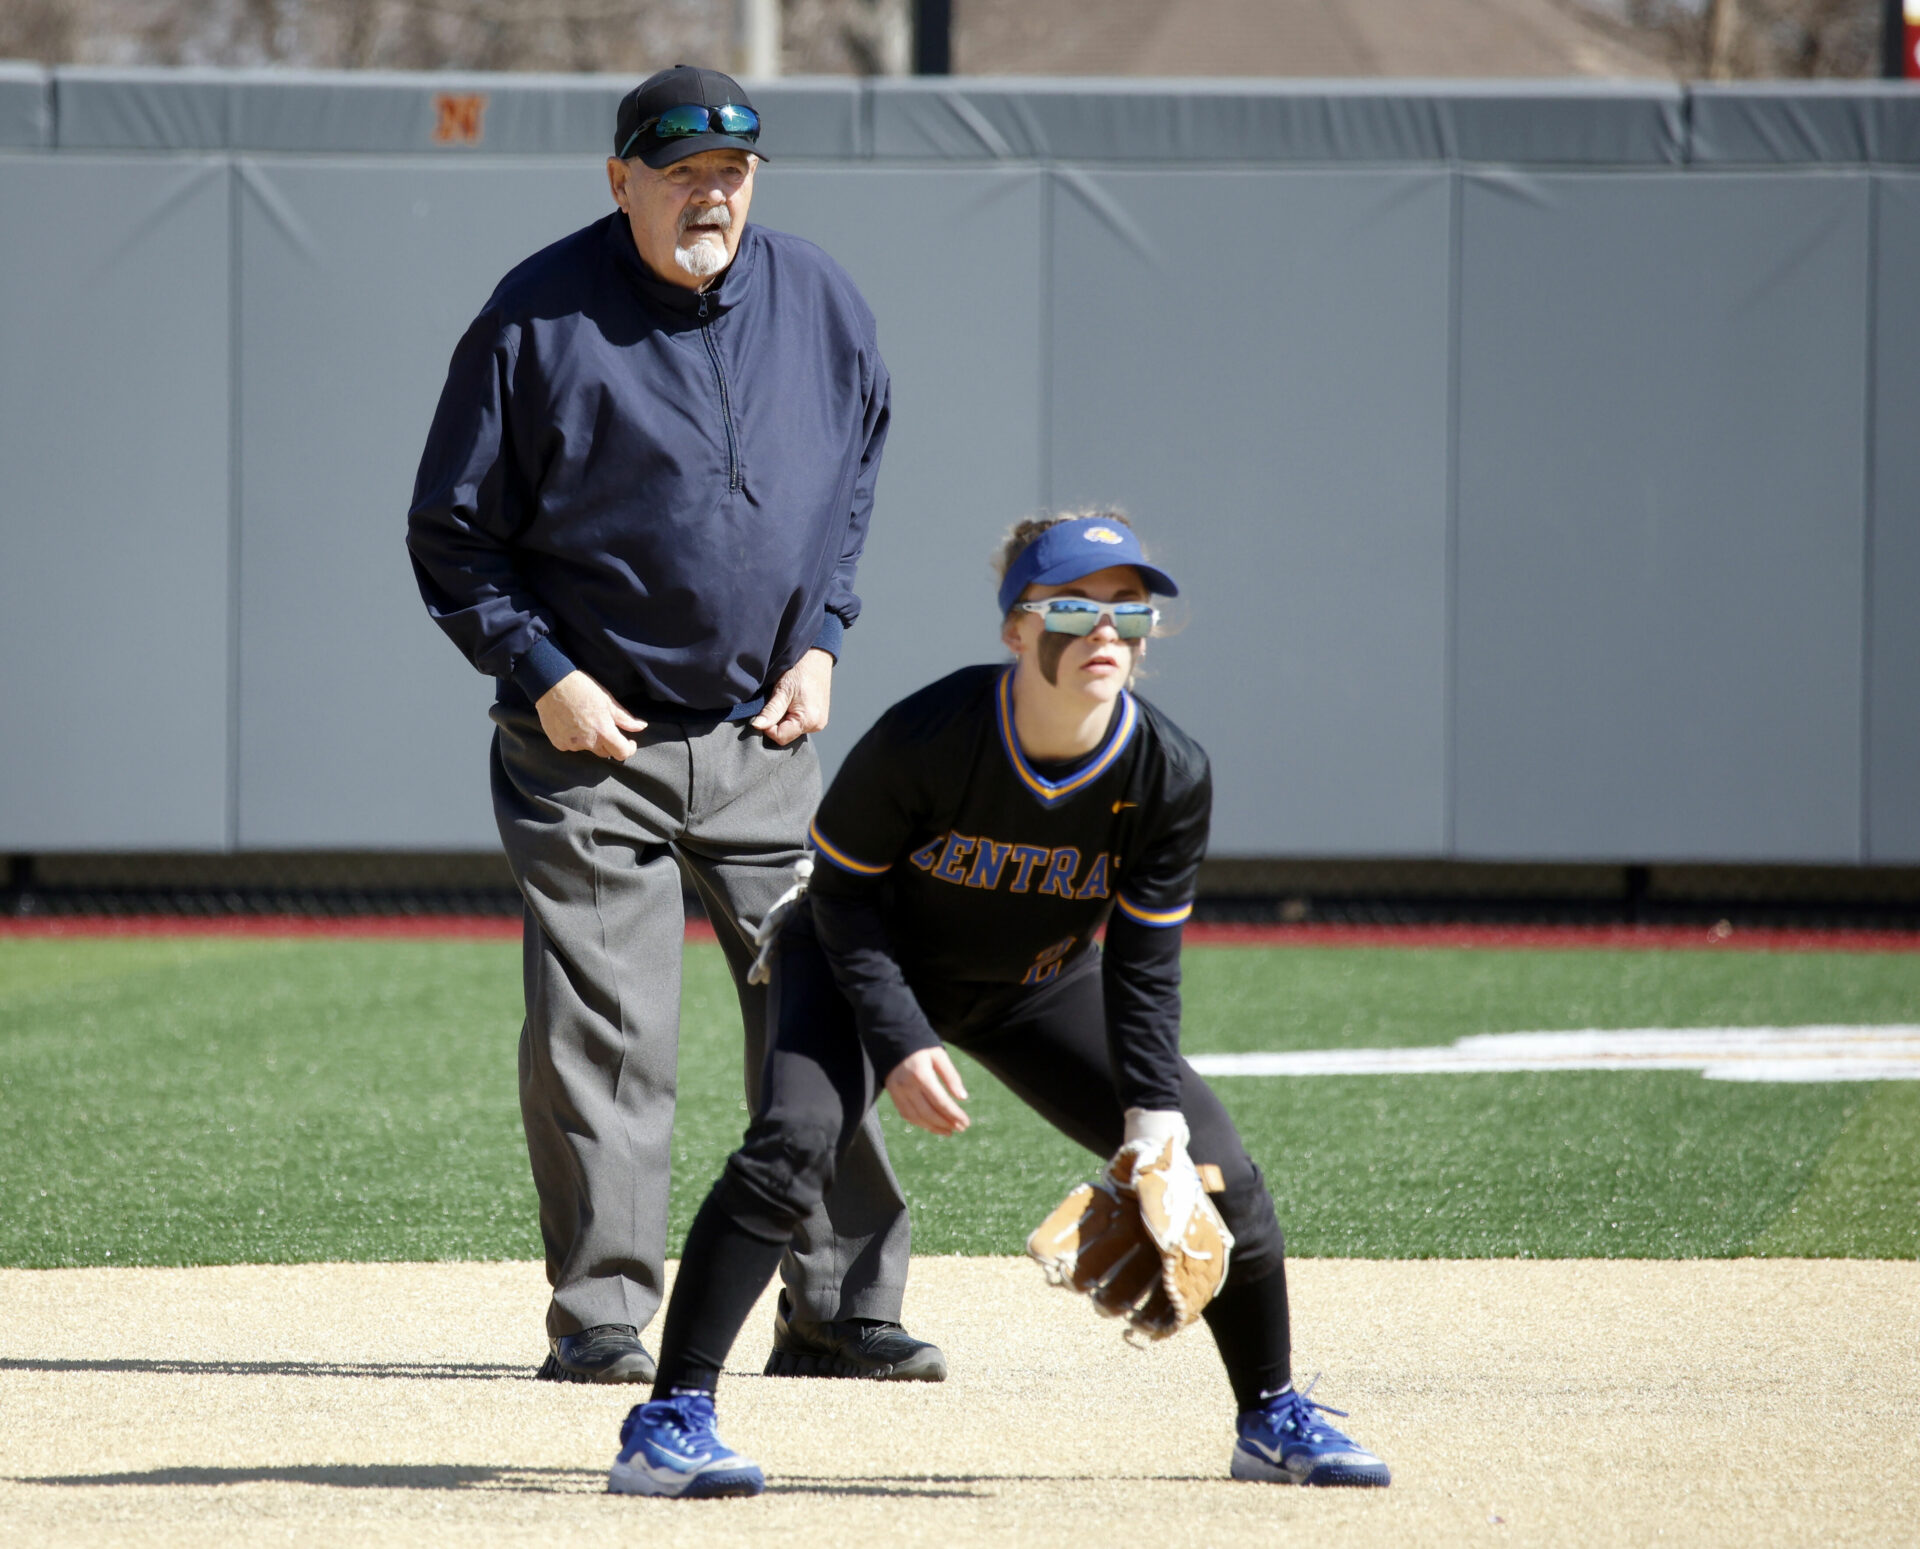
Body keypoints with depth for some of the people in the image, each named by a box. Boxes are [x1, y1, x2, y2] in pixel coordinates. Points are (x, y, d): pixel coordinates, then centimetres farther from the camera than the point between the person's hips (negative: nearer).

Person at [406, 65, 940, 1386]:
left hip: (766, 734, 3)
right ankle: (602, 1317, 3)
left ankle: (840, 1305, 7)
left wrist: (821, 639, 7)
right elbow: (453, 535, -2)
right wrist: (542, 675, -11)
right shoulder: (539, 318, -9)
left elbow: (856, 478, 19)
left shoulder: (820, 304, 3)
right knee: (601, 1034, -5)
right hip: (592, 738, -3)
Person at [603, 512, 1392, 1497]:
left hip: (1035, 988, 4)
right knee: (795, 1140, -30)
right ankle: (670, 1420, -26)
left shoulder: (1169, 776, -23)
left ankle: (1272, 1417, 18)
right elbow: (844, 890, -19)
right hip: (874, 971, -4)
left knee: (1208, 1162, -4)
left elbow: (1144, 971, -14)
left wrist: (1151, 1109, -26)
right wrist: (899, 1042, -29)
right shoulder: (925, 739, -33)